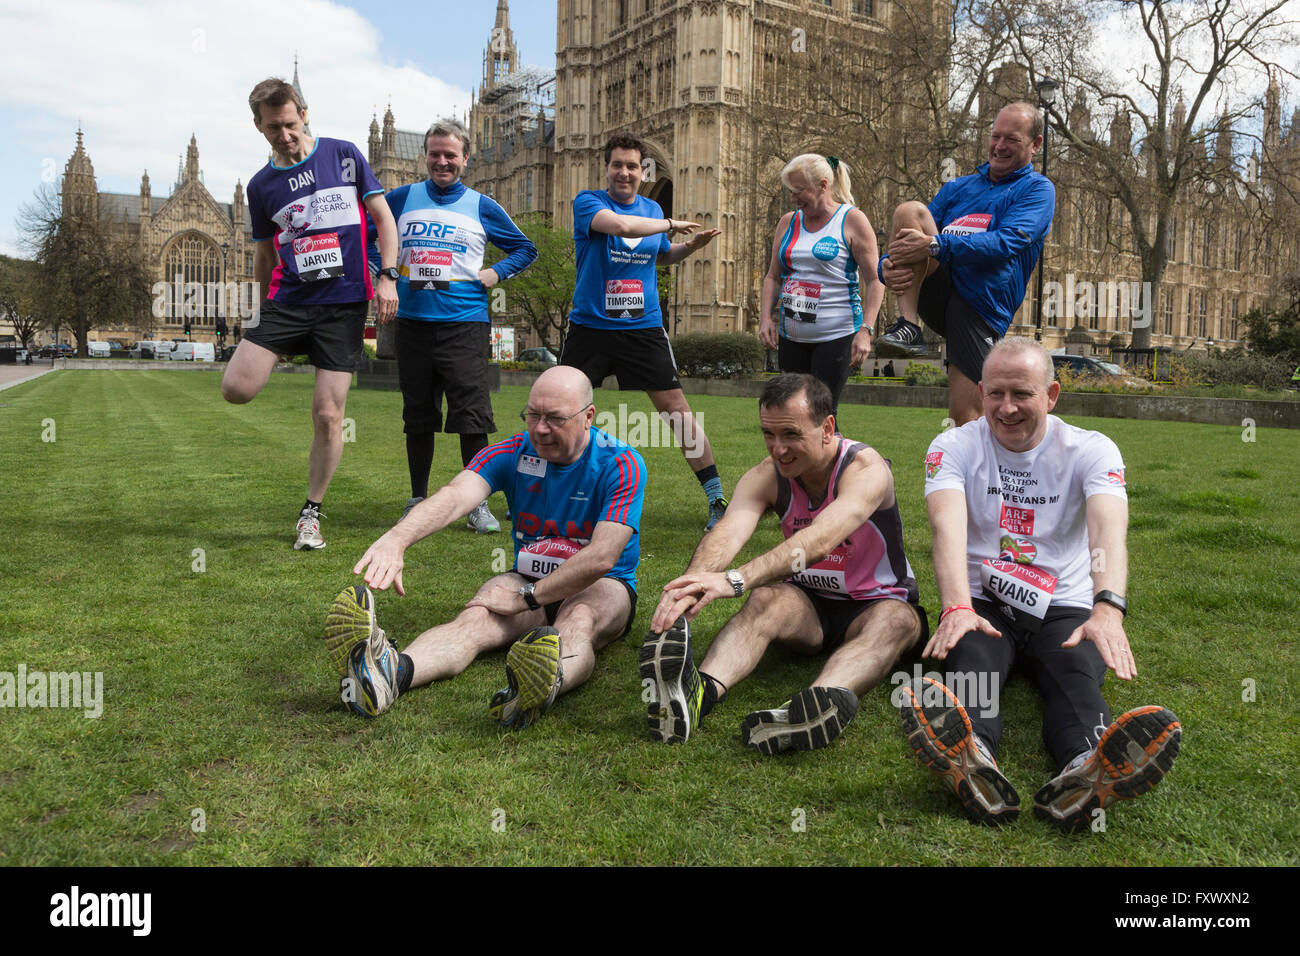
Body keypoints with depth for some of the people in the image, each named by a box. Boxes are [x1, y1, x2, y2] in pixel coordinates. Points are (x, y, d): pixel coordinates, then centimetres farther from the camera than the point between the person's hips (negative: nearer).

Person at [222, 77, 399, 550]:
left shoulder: (344, 155, 3)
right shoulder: (261, 185, 9)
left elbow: (383, 217, 3)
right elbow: (264, 254, 19)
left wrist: (388, 276, -8)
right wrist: (264, 310, 23)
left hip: (344, 303, -2)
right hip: (287, 299, 3)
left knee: (328, 414, -6)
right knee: (236, 388, -15)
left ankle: (311, 514, 10)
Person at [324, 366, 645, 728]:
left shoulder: (622, 464, -13)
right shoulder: (511, 453, -5)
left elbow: (601, 558, -22)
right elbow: (455, 495, -26)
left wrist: (526, 597, -24)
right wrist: (398, 537, -46)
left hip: (601, 586, -2)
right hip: (527, 577, 2)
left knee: (578, 621, -37)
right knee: (475, 618, -29)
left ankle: (546, 683, -72)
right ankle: (390, 675, -59)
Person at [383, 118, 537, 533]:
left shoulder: (482, 207, 8)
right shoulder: (401, 199, 10)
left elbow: (526, 249, 16)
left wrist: (496, 272, 1)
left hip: (465, 323, -2)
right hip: (413, 322, 2)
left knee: (472, 416, -9)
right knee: (418, 416, 8)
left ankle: (478, 503, 2)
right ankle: (418, 501, 22)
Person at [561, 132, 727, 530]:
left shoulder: (652, 209, 11)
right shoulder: (588, 202, -4)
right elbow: (620, 224, -25)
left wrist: (691, 246, 10)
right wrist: (671, 224, -14)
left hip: (643, 328, 2)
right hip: (589, 327, -2)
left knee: (677, 408, -5)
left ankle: (717, 499, 0)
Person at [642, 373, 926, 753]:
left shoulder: (866, 469, -22)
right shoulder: (765, 476, -9)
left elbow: (820, 540, -42)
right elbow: (727, 532, -30)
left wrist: (736, 579, -58)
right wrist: (693, 581, -54)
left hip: (876, 604, -2)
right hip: (809, 606, 3)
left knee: (897, 620, -36)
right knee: (767, 599, -30)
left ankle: (827, 699, -67)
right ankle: (700, 690, -58)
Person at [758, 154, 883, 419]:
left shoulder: (852, 220, -3)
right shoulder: (788, 222, 12)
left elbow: (874, 280, -6)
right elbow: (773, 277, 18)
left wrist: (865, 330, -16)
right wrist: (766, 317, 2)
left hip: (836, 335, -5)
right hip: (791, 336, 6)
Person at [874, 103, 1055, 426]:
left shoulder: (1037, 189, 5)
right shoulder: (958, 188, 21)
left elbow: (1006, 242, -14)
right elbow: (909, 240, 15)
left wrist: (936, 245, -26)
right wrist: (888, 265, -11)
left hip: (983, 307, -4)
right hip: (939, 290, 4)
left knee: (963, 418, -9)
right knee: (909, 210, -19)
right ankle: (908, 327, -26)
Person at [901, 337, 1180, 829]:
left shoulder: (1091, 450, -1)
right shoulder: (954, 447, 0)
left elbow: (1109, 528, -21)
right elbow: (948, 526, -20)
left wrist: (1108, 608, -42)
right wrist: (956, 606, -40)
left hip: (1065, 609, 1)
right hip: (983, 606, 0)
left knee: (1077, 678, -33)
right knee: (970, 663, -34)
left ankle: (1087, 771, -64)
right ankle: (974, 764, -64)